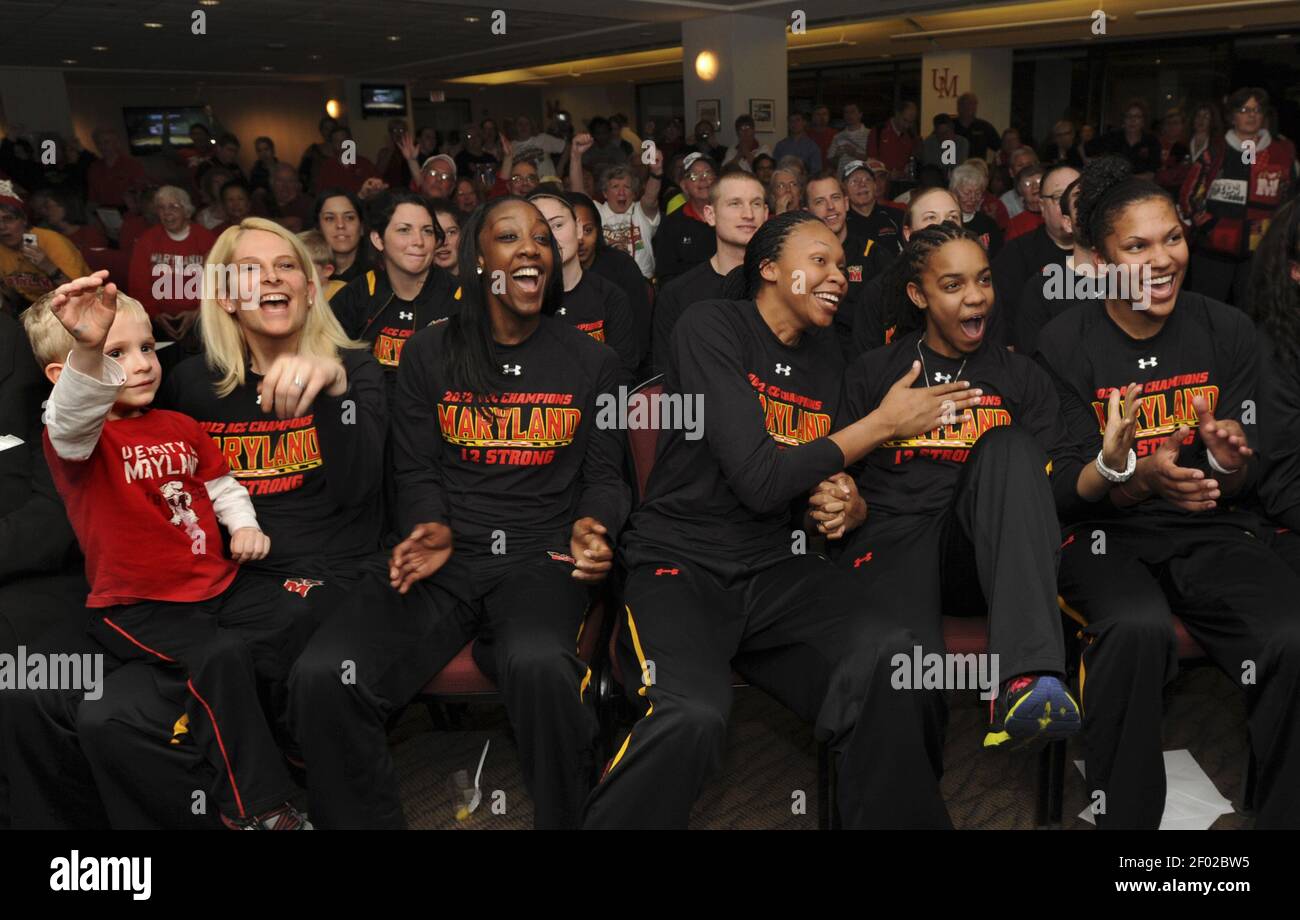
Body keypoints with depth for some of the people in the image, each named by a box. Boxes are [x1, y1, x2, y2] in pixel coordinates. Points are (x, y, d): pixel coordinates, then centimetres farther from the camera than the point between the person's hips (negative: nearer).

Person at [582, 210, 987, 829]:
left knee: (891, 662, -26)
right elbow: (760, 480, -15)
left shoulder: (825, 357, 15)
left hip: (775, 569, 5)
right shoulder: (712, 327, -7)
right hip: (679, 564, -5)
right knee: (693, 717, -36)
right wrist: (884, 423, -6)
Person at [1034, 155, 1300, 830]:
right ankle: (1122, 815, -15)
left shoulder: (1227, 331, 4)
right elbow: (1066, 492, -7)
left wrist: (1229, 463, -19)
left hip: (1212, 530, 3)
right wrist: (1135, 476, -29)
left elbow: (1241, 484, 6)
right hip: (1106, 532, -2)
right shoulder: (1064, 344, -4)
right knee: (1139, 628, -35)